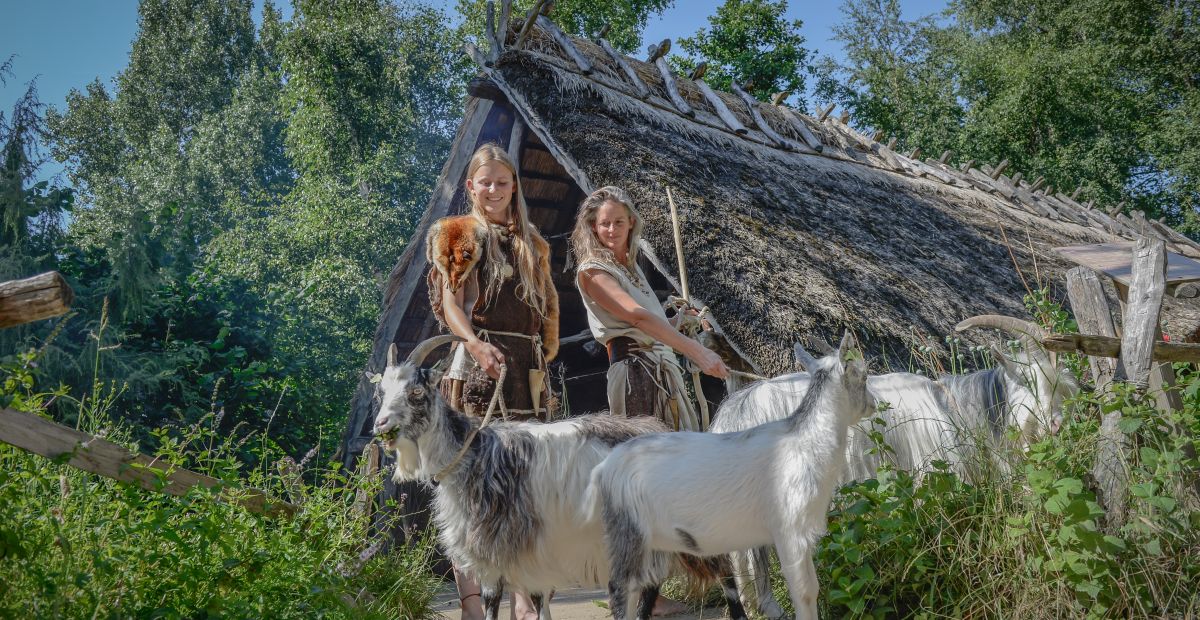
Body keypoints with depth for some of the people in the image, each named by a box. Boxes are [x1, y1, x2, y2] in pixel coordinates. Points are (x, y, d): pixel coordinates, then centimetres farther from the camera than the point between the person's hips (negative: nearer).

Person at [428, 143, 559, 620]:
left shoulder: (530, 244, 21)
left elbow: (547, 308, 23)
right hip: (477, 362, -5)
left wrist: (547, 351, 10)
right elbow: (449, 303, -6)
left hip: (527, 367, 5)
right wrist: (476, 344, -23)